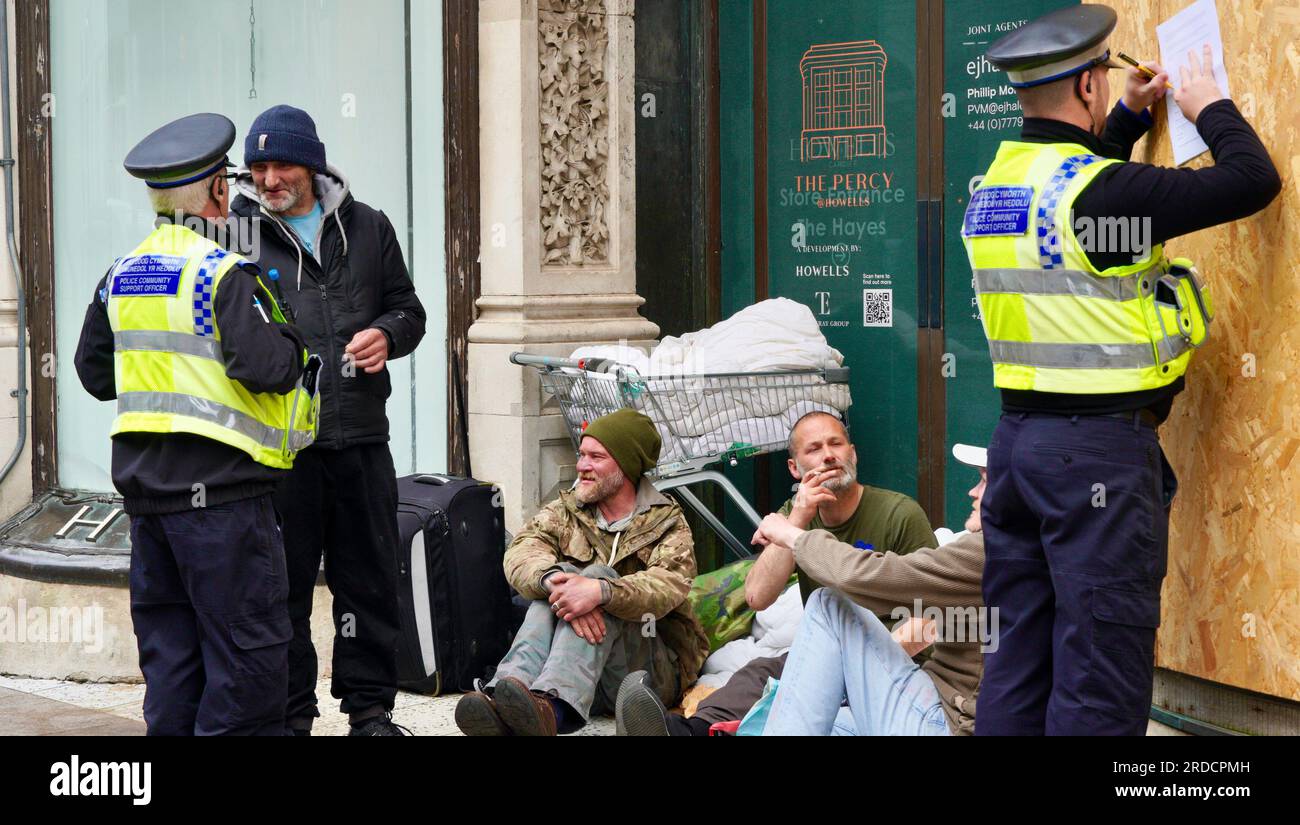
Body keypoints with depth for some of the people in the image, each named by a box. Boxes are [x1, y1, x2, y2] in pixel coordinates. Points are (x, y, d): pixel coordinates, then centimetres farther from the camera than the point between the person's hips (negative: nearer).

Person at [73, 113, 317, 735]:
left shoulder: (121, 275, 11)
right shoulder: (225, 274, -12)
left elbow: (95, 372, 19)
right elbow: (266, 368, -20)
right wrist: (289, 339, 0)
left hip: (141, 481, 8)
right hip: (218, 484, -8)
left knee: (169, 644, 14)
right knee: (249, 647, -3)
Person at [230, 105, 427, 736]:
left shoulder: (367, 228, 12)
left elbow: (407, 308, 18)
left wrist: (386, 335, -4)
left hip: (360, 437, 3)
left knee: (370, 580, 8)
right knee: (283, 585, 3)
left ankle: (371, 707, 20)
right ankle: (289, 715, 13)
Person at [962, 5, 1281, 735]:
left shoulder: (996, 188, 8)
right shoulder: (1105, 189, -16)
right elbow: (1253, 180, -12)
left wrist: (1128, 119, 31)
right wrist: (1210, 109, 5)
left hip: (1017, 437, 8)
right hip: (1099, 452, -8)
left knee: (1020, 657, 13)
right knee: (1098, 678, -3)